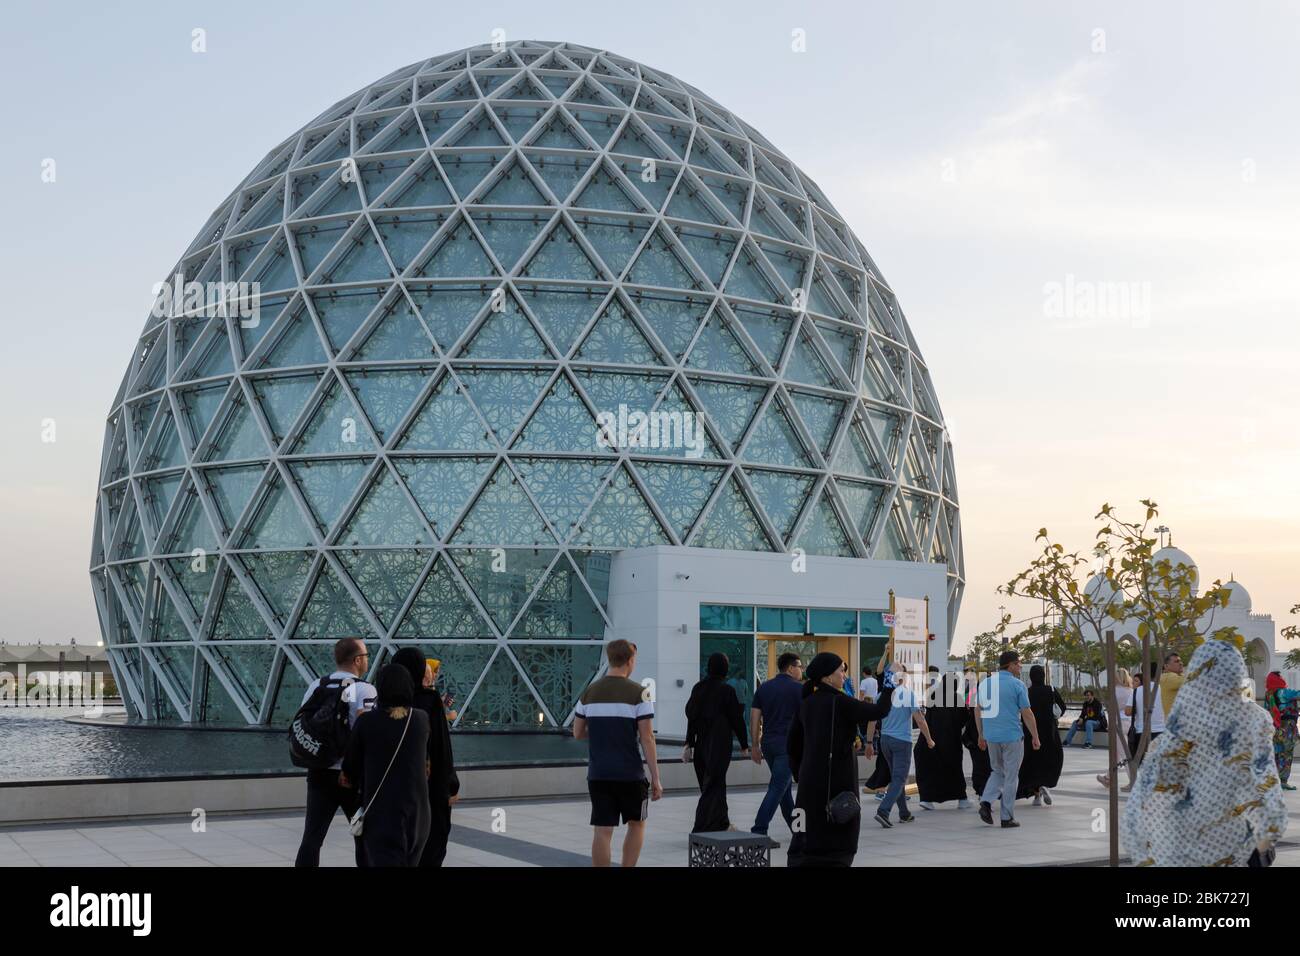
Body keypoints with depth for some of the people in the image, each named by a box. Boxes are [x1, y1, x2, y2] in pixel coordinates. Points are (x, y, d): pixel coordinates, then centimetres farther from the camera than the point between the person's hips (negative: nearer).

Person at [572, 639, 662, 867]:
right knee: (636, 824, 17)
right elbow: (647, 739, -9)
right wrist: (656, 779, -5)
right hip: (630, 774, -3)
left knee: (603, 830, 5)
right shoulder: (638, 693, -7)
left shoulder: (590, 692, 5)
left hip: (597, 774, 3)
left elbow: (578, 734, 11)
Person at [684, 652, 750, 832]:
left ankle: (722, 824, 30)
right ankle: (701, 830, -9)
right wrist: (744, 745, 3)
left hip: (701, 743, 5)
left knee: (714, 784, 18)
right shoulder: (727, 690, -10)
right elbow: (737, 719, -7)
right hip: (720, 744, -5)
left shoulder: (698, 688, 4)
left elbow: (691, 716, 7)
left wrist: (689, 744, 12)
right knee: (713, 786, -3)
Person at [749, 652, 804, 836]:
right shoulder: (799, 688, -5)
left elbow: (754, 718, 7)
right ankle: (758, 830, -15)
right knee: (777, 788, -7)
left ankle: (796, 827, 26)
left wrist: (755, 746, 11)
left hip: (768, 743, 6)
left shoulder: (764, 687, 10)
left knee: (784, 785, 18)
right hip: (788, 744, -6)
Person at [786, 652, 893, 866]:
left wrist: (799, 773, 20)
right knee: (839, 834, 3)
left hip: (810, 777, 6)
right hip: (836, 778, -6)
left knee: (809, 833, 13)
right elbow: (878, 711, -10)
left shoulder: (806, 703, 7)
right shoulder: (839, 702, -13)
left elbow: (793, 743, 11)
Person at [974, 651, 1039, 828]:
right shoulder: (1017, 685, -9)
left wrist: (981, 735, 17)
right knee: (1011, 777, 5)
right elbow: (1027, 714, -9)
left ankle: (986, 802, -1)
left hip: (991, 737, 5)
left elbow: (978, 710, 9)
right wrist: (1035, 737, 0)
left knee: (998, 772, 20)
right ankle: (1007, 817, 7)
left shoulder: (985, 683, 6)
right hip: (1012, 737, -5)